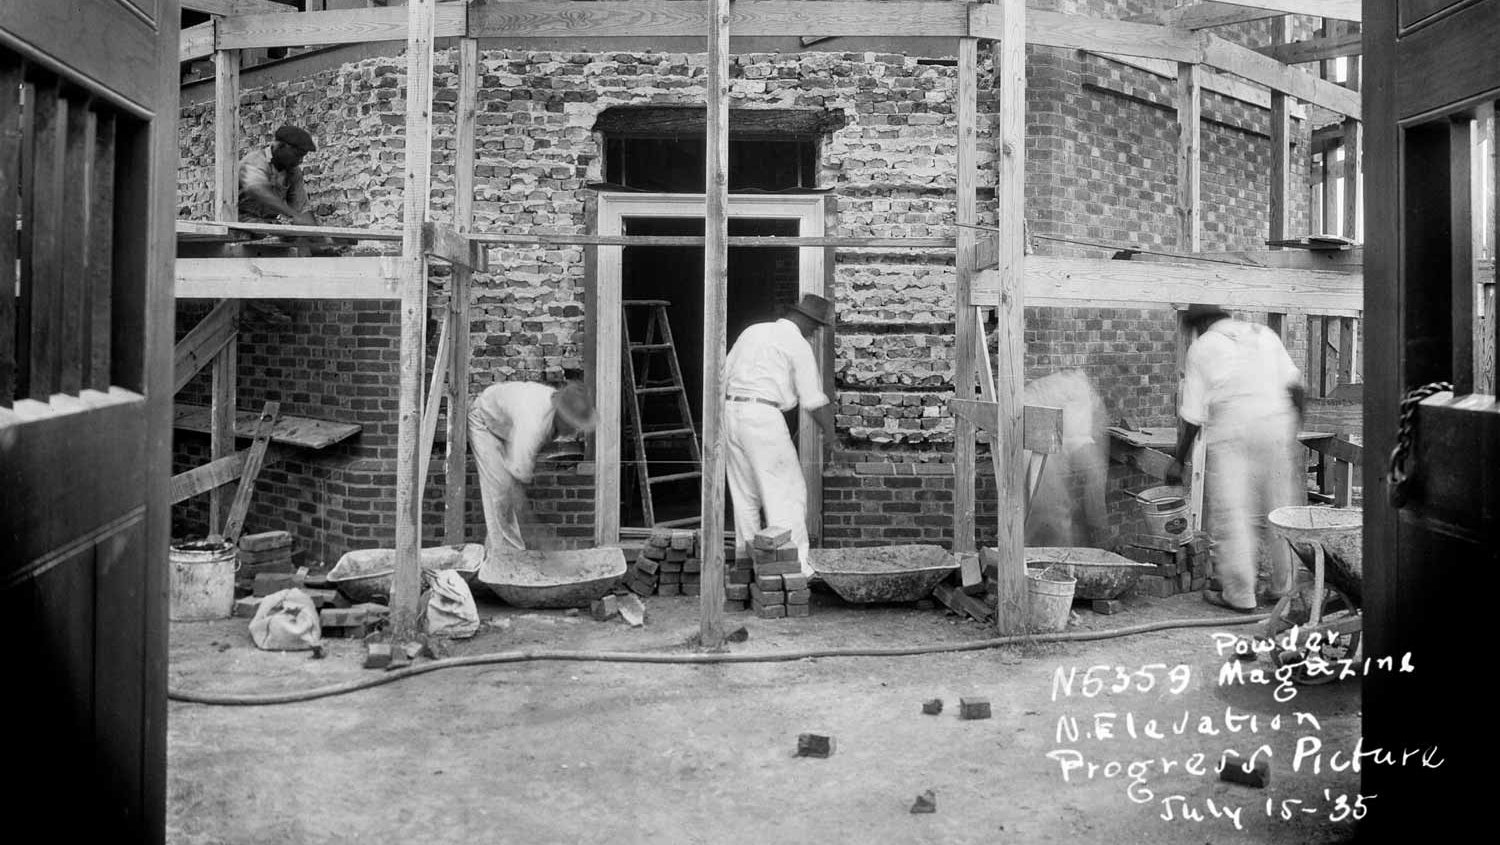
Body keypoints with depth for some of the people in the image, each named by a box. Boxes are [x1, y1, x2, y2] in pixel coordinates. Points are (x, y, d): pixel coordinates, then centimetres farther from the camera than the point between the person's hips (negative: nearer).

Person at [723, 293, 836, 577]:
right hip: (763, 415, -7)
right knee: (787, 491, -1)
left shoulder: (753, 330, 18)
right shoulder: (799, 345, -1)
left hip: (730, 409, 7)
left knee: (744, 492, 16)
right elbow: (815, 401, -3)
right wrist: (833, 436, 5)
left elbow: (725, 374, 17)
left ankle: (745, 556, 22)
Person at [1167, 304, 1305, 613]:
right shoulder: (1264, 334, 18)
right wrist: (1294, 425, 17)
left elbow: (1193, 416, 5)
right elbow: (1295, 385, 7)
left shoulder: (1201, 347, 8)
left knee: (1231, 513, 2)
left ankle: (1240, 595, 5)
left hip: (1231, 428, -4)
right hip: (1277, 421, 4)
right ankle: (1284, 585, 23)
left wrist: (1179, 461, 13)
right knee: (1278, 508, 14)